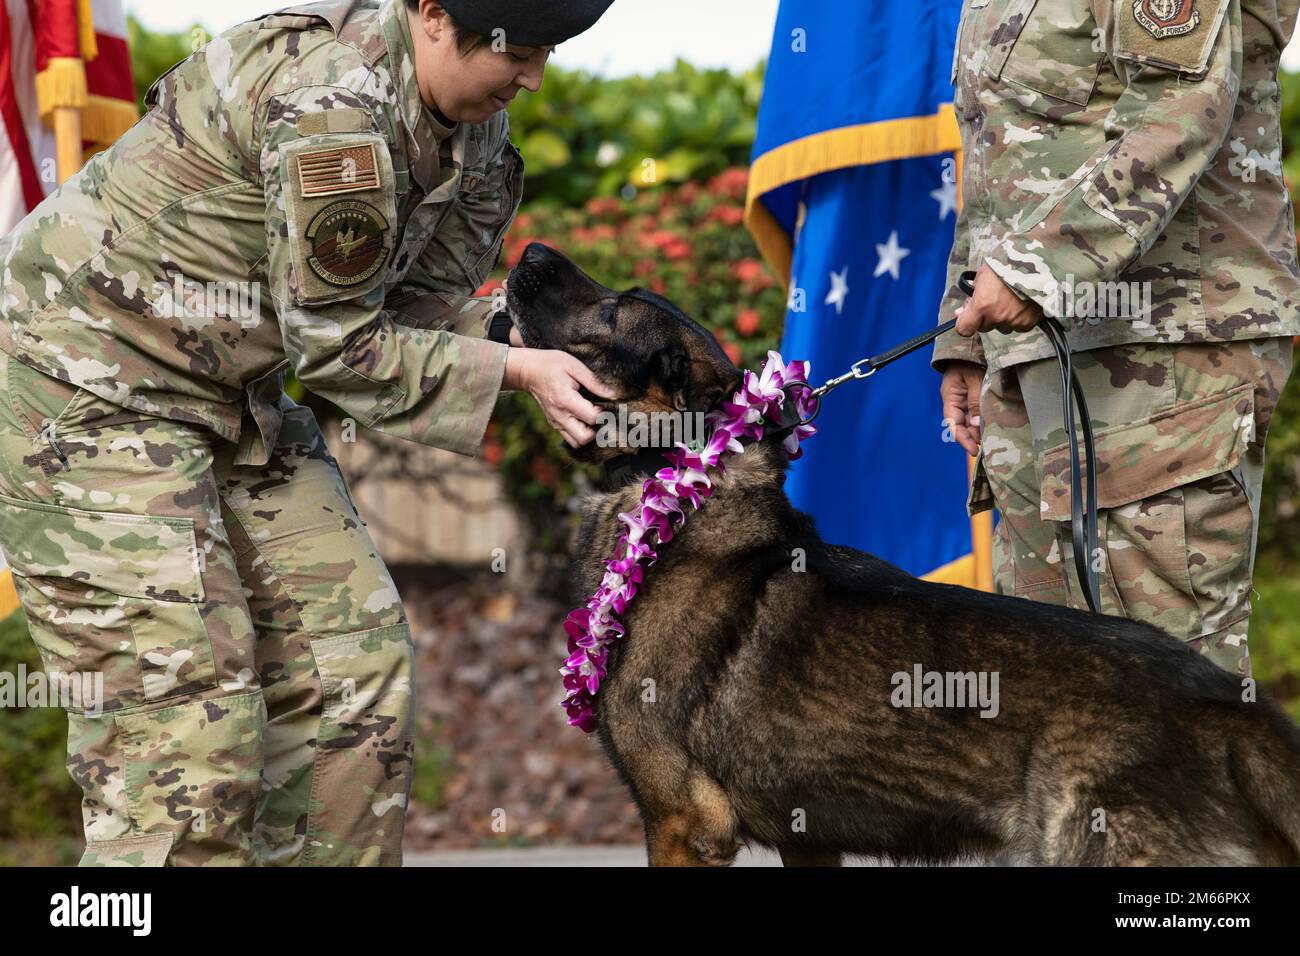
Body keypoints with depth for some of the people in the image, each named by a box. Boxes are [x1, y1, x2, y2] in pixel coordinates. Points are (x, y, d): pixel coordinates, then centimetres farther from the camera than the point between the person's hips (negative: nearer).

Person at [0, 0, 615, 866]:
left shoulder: (466, 118, 0)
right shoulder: (335, 93, -29)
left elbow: (424, 298, 5)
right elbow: (334, 341, -22)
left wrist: (526, 339, -11)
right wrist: (515, 371, -18)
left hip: (235, 389, 10)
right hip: (91, 384, -9)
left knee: (353, 658, 6)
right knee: (178, 704, -12)